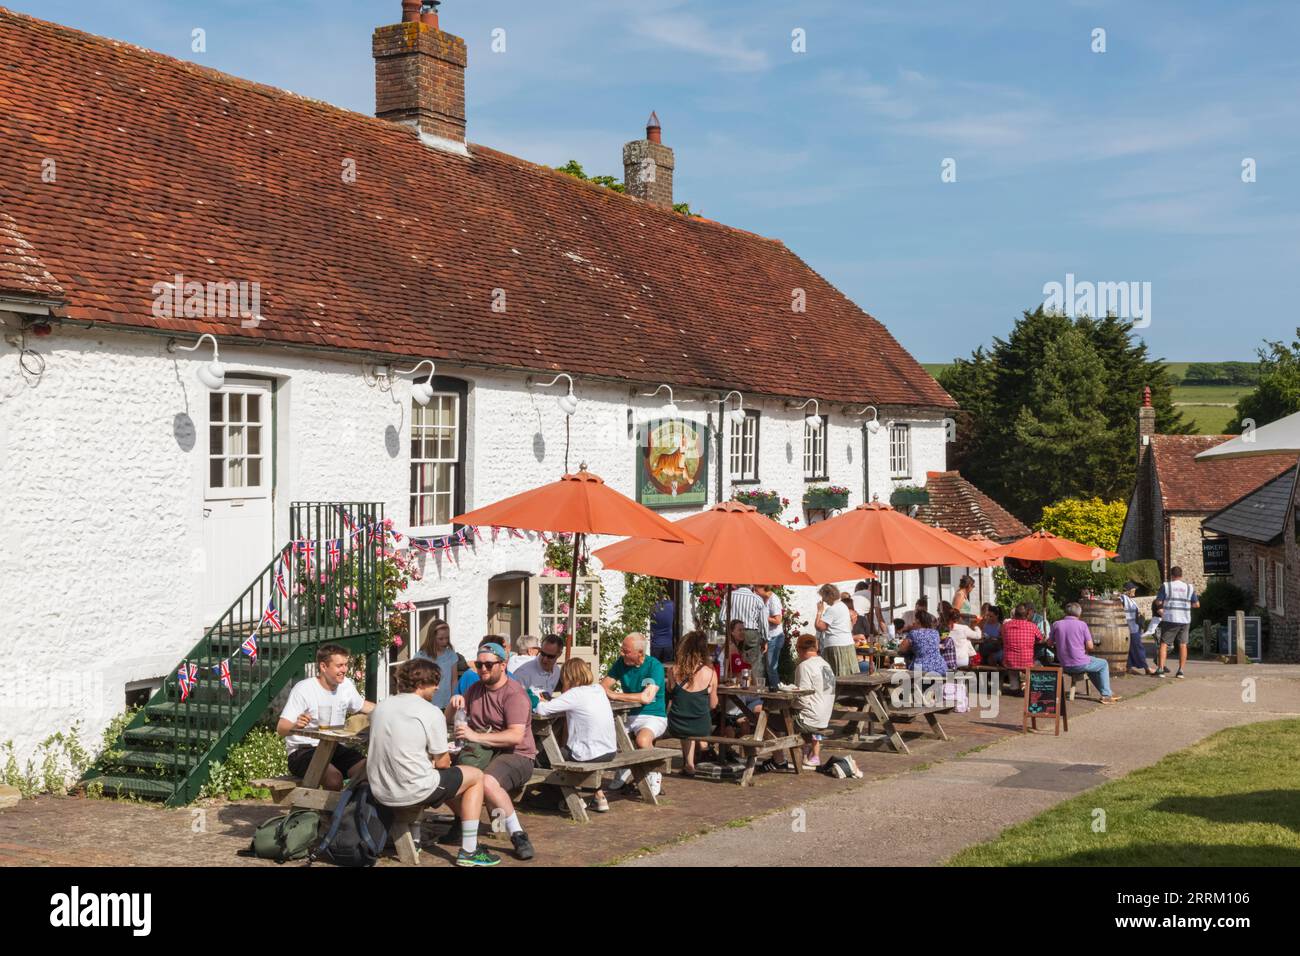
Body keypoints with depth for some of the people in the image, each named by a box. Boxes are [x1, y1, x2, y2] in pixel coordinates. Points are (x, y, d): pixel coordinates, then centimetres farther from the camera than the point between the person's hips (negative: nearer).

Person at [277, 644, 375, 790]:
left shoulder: (346, 685, 5)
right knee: (334, 778, -34)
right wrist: (296, 726, -42)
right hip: (303, 751, -6)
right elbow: (281, 729, -19)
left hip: (334, 748, 6)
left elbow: (362, 706, 27)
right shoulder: (303, 689, -14)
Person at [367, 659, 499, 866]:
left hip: (380, 792, 7)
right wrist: (438, 761, 16)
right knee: (476, 776, 14)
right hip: (413, 793, -7)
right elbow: (442, 762, -7)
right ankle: (468, 852, 12)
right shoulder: (431, 713, -13)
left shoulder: (380, 707, 7)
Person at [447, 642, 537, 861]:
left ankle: (517, 835, -24)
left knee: (487, 782, -37)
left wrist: (476, 736, -32)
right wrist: (455, 704, -4)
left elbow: (516, 736, -24)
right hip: (481, 753, 7)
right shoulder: (475, 688, 15)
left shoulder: (514, 693, -10)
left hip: (514, 755, -7)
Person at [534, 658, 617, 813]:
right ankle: (599, 794, 31)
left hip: (591, 755, -7)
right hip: (610, 752, 7)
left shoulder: (574, 694, -14)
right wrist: (556, 700, 10)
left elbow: (542, 710, -18)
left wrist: (542, 703, 4)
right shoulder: (598, 689, 7)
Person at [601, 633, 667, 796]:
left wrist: (615, 695, -24)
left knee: (642, 740, -37)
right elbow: (603, 686, 7)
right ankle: (624, 769, 9)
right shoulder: (621, 662, 4)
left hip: (653, 717, -5)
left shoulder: (654, 666, -14)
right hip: (630, 716, 6)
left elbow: (647, 697, -25)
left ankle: (654, 775, -5)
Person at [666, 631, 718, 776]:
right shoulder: (710, 673, -12)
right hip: (701, 729, -1)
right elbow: (713, 705, -1)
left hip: (676, 727, 1)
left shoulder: (675, 670, -9)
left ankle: (689, 763, 39)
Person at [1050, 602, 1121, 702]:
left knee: (1090, 667, 35)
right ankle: (1106, 695, 16)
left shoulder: (1056, 625, 0)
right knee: (1103, 664, 22)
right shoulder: (1082, 624, -8)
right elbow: (1090, 646, -8)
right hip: (1080, 664, -5)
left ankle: (1106, 693, 38)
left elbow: (1050, 643, 12)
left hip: (1065, 666, 5)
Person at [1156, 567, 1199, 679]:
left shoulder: (1166, 586, -3)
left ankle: (1160, 669, -8)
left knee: (1164, 643, 2)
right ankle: (1181, 670, 6)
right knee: (1183, 645, 9)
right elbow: (1197, 604, 8)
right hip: (1185, 620, 2)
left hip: (1170, 620, -2)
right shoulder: (1189, 588, 6)